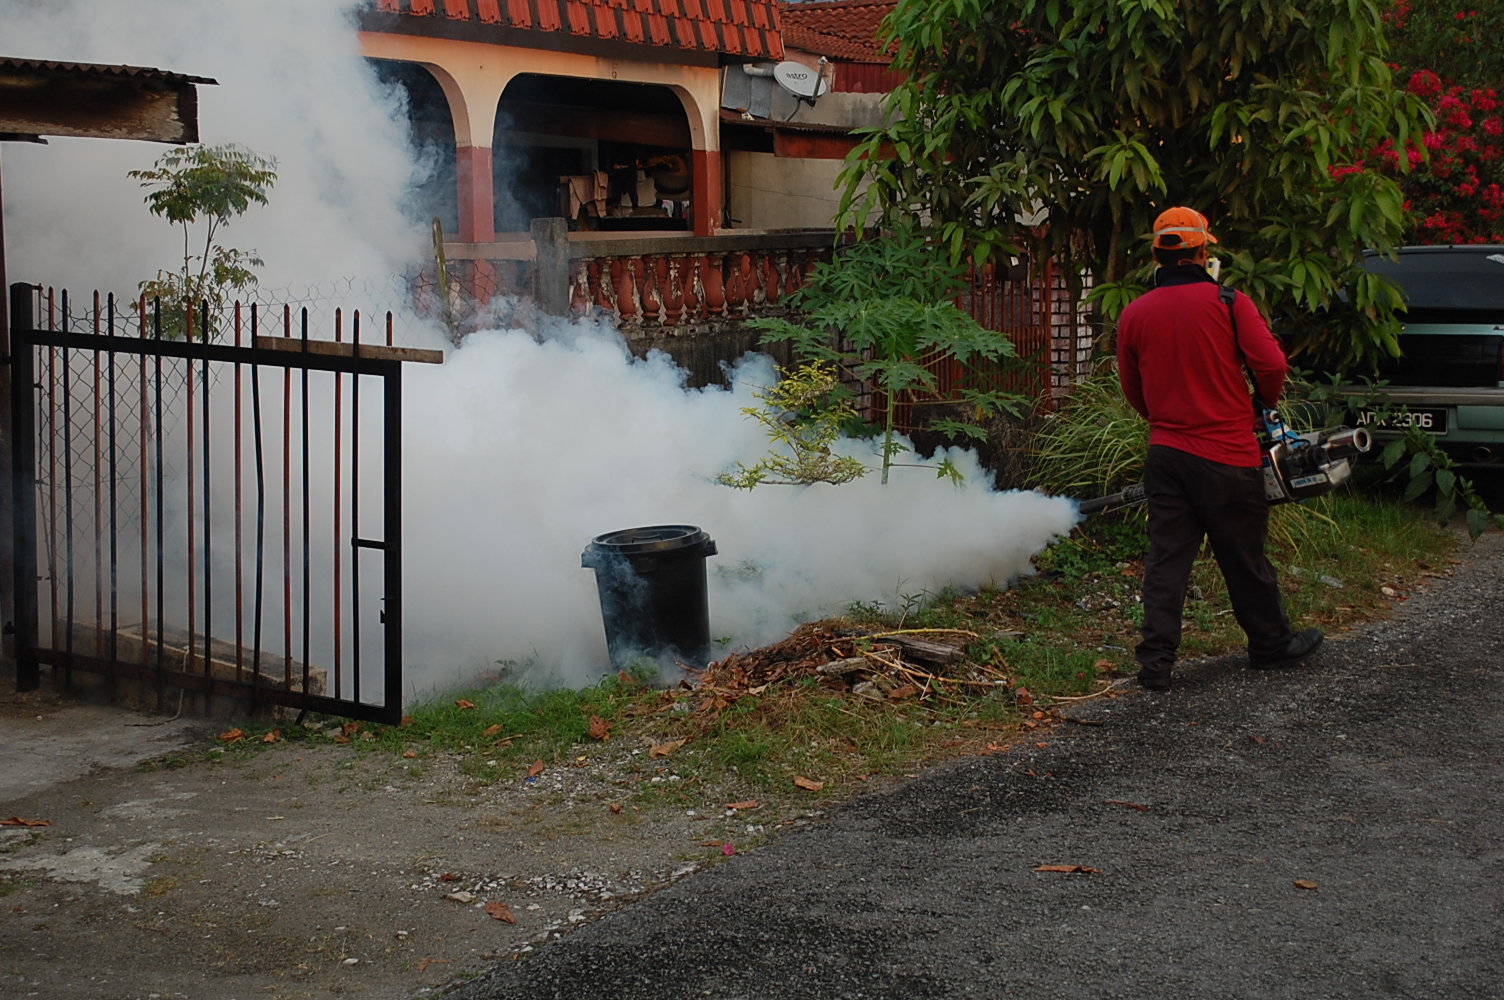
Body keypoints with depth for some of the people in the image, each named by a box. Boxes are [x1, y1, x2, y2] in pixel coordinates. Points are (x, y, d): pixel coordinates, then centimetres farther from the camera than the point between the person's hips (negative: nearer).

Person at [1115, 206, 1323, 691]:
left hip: (1166, 451, 3)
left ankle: (1156, 660, 0)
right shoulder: (1229, 303, -9)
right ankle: (1271, 643, 27)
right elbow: (1271, 364, -13)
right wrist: (1267, 400, 8)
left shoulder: (1134, 314, 2)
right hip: (1227, 452, -3)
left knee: (1166, 558, 5)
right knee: (1245, 559, 10)